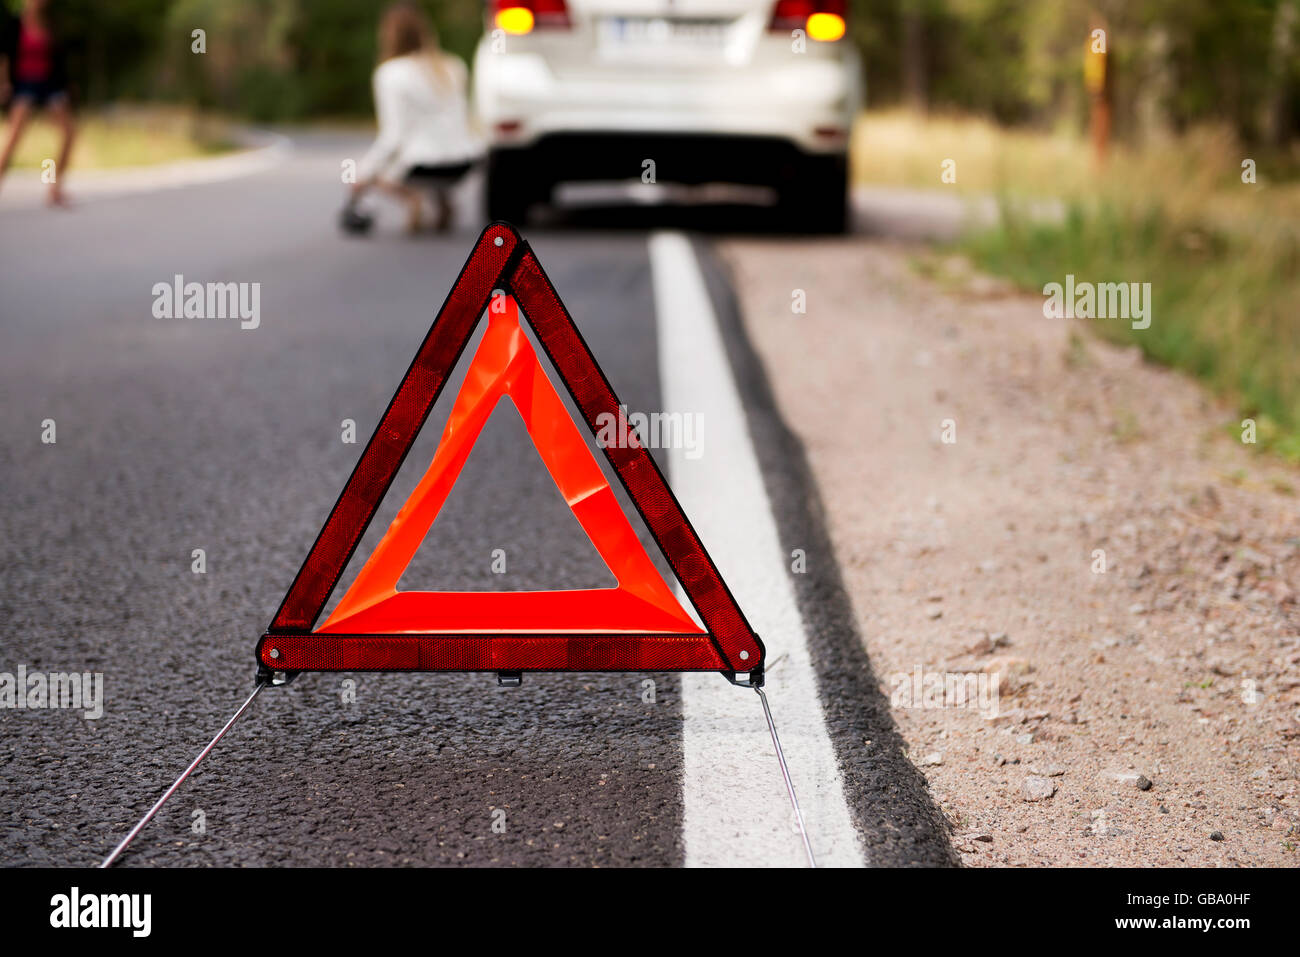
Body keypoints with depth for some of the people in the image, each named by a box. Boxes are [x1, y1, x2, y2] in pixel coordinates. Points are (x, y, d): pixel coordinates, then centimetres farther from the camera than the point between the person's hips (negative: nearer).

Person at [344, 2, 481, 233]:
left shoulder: (391, 73, -10)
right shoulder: (455, 67, 6)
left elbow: (392, 138, -14)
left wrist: (365, 174, -4)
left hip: (427, 169, -6)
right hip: (464, 166, 6)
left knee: (364, 173, 21)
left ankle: (410, 195, -5)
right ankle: (442, 200, 16)